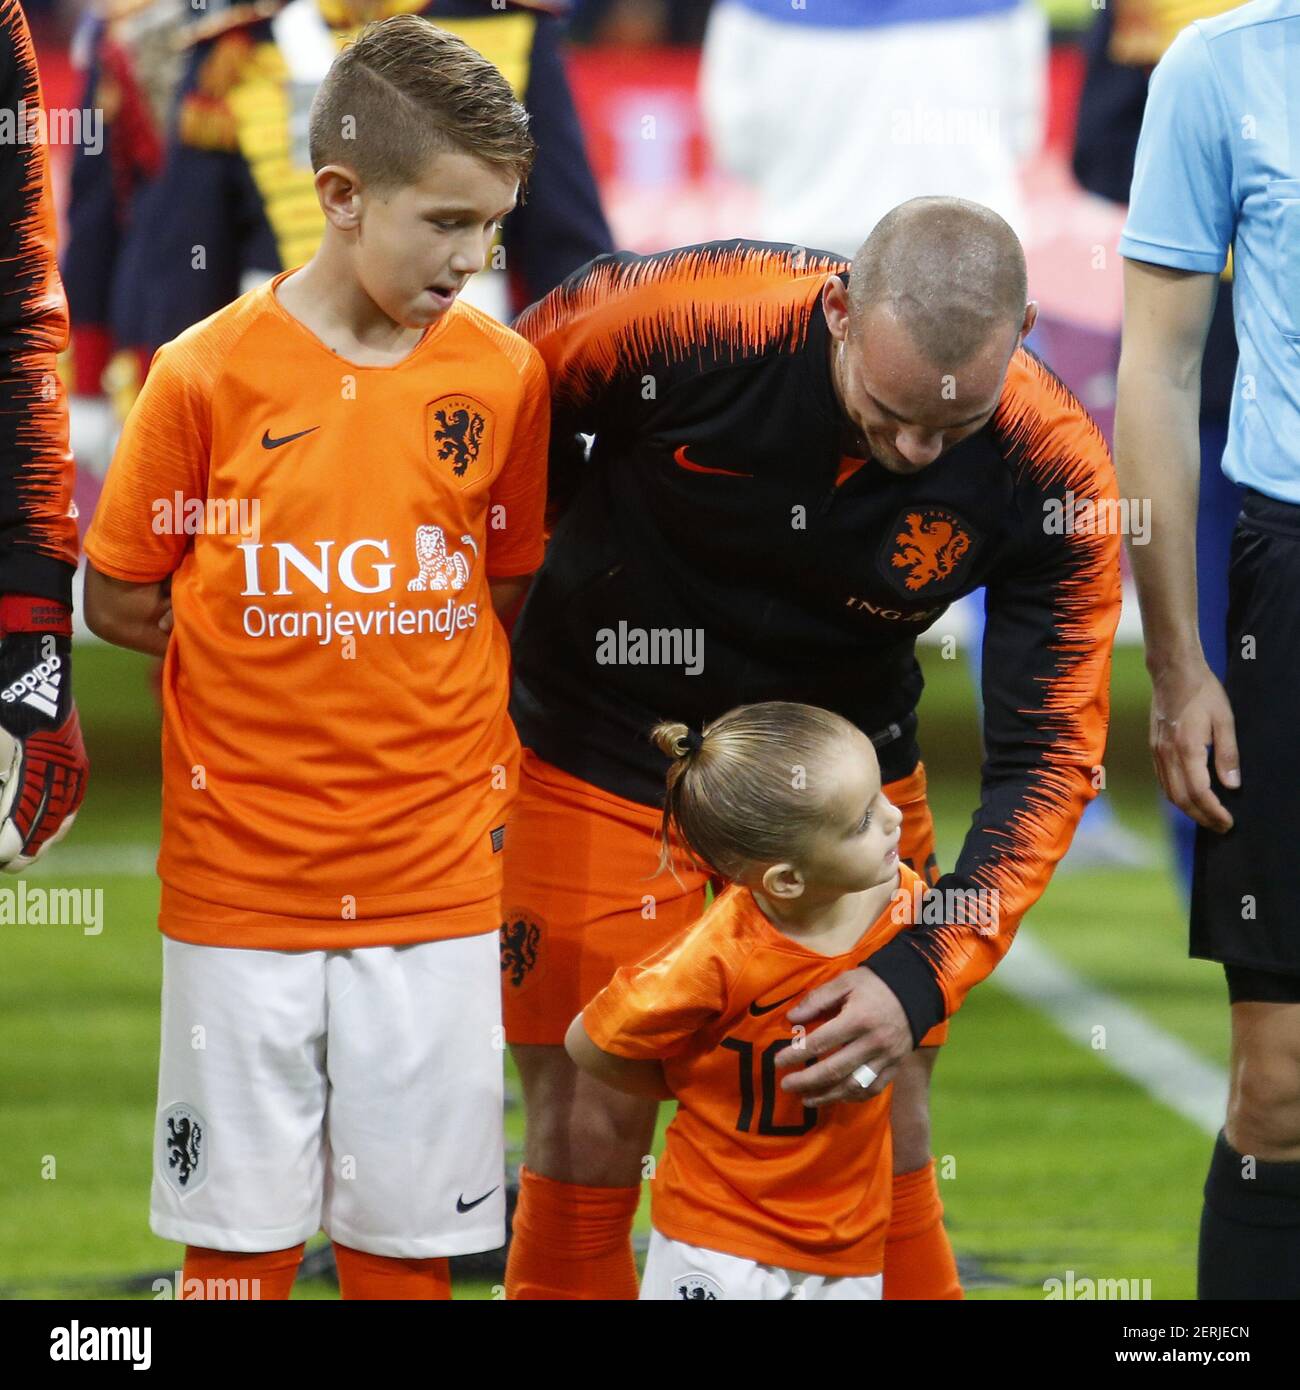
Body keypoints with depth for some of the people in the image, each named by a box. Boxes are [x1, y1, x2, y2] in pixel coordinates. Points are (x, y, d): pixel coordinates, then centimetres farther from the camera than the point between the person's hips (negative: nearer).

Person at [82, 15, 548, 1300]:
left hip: (436, 875, 2)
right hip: (239, 874, -2)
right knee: (240, 1232, 5)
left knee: (407, 1235, 7)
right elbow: (116, 601, 2)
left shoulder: (504, 377, 0)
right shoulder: (209, 372, -7)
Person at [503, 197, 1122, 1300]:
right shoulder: (682, 320, -29)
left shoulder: (1053, 473, -23)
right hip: (606, 766, -2)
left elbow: (1048, 753, -18)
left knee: (887, 1153, 2)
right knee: (588, 1145, -3)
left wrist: (923, 976, -29)